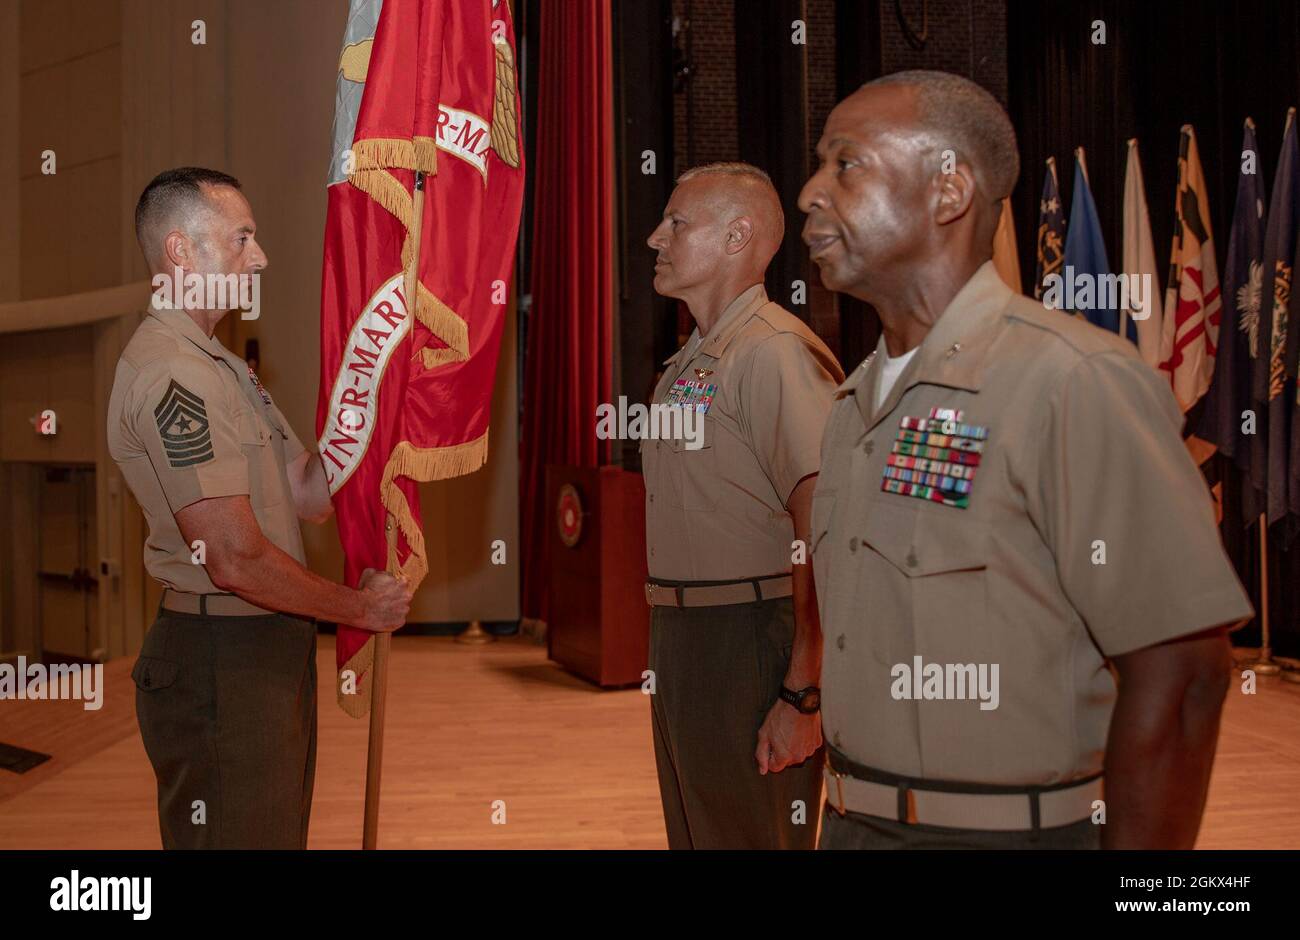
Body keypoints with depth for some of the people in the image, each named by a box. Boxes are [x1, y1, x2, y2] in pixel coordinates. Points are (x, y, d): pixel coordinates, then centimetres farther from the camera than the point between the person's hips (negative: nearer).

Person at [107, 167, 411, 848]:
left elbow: (308, 497, 11)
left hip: (272, 653, 10)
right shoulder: (167, 371, -18)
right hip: (219, 659, -10)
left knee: (278, 836, 19)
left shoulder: (220, 366, 17)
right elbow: (237, 560, -22)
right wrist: (360, 608, -9)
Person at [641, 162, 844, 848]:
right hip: (680, 637, 9)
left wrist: (802, 695, -24)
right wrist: (672, 648, 15)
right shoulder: (690, 360, 15)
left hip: (750, 639, -9)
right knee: (692, 833, 19)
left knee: (749, 835, 2)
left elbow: (824, 537, -23)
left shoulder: (773, 353, -16)